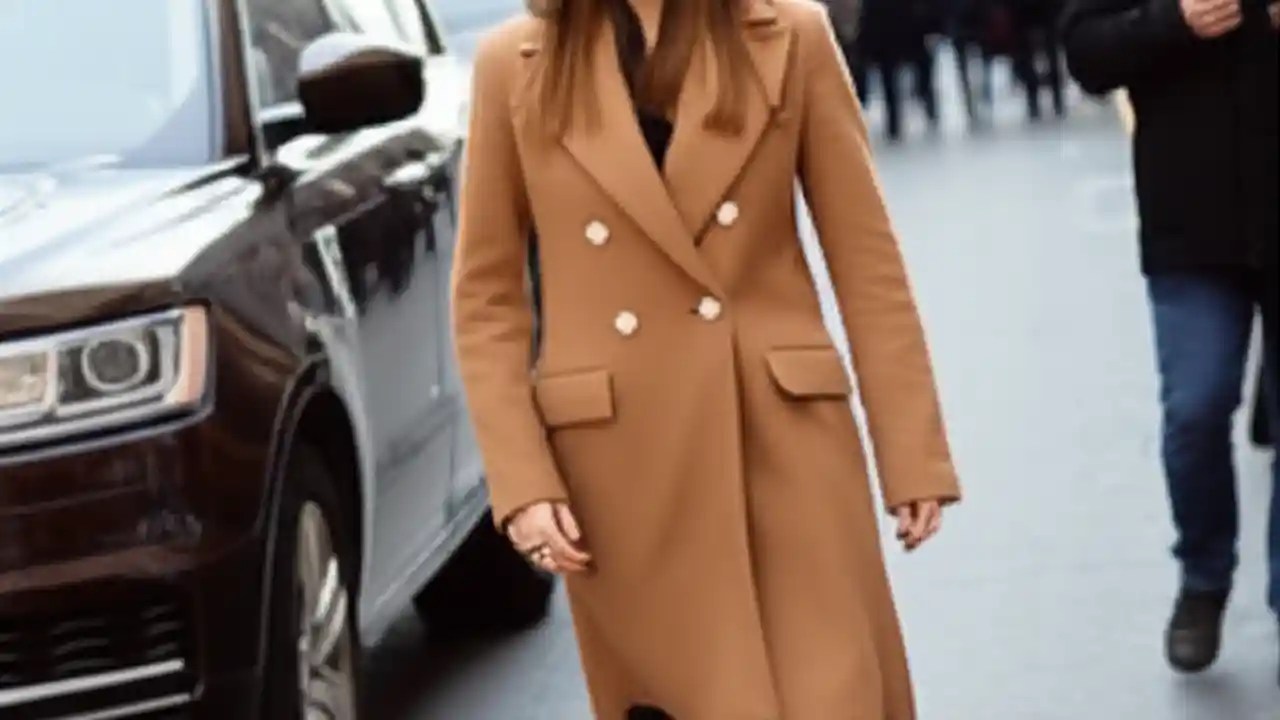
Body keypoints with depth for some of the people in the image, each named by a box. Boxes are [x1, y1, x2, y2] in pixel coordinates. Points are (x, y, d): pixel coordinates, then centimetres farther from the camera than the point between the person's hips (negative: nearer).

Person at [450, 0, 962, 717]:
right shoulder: (517, 65, 2)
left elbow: (866, 256, 2)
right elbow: (487, 294, 4)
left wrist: (914, 452, -1)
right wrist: (523, 480, -6)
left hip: (784, 437, 0)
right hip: (626, 466, 0)